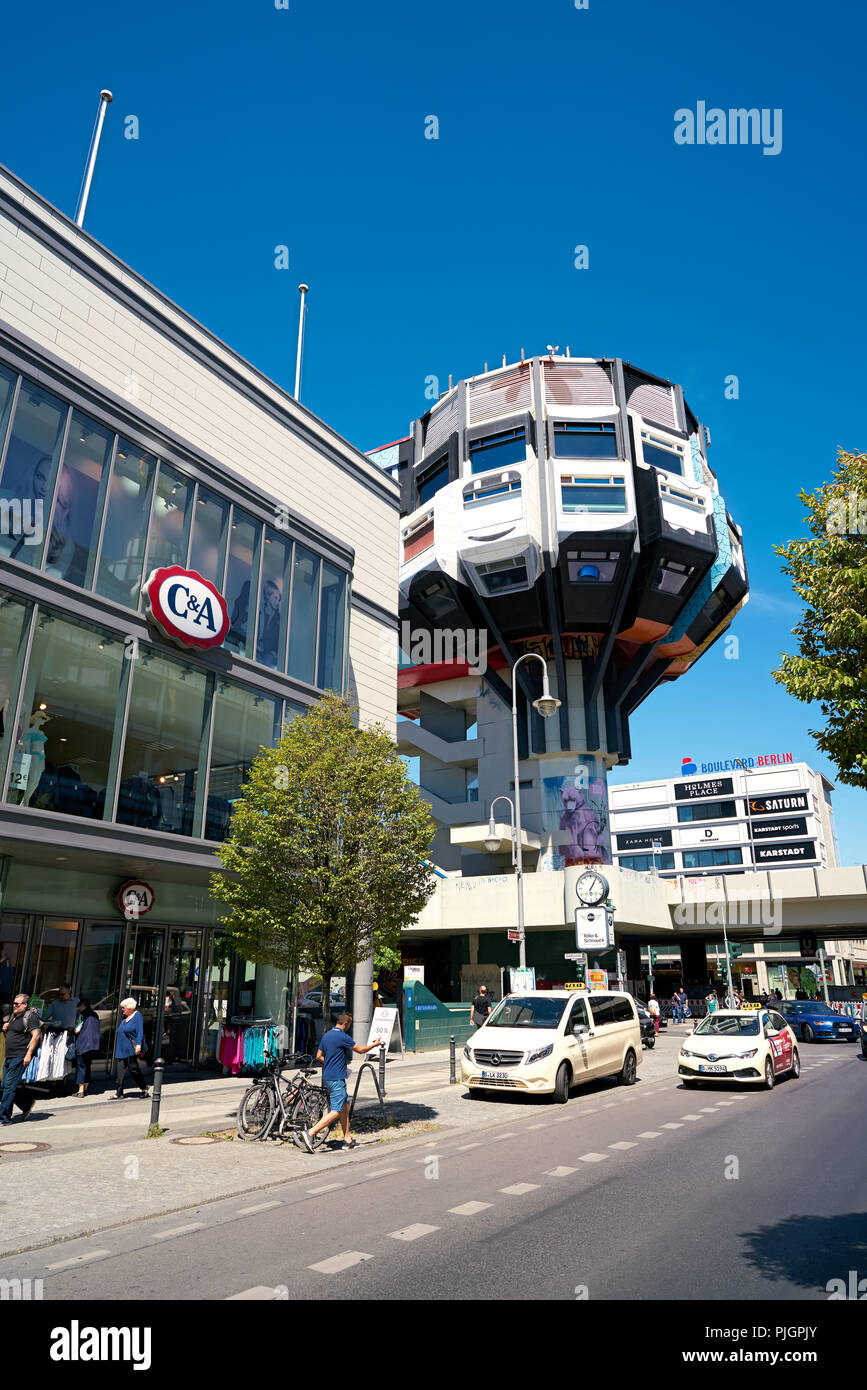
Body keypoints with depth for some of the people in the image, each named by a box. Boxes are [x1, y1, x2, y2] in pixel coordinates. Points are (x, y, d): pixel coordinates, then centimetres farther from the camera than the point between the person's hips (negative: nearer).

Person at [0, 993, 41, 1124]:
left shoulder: (30, 1016, -10)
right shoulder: (13, 1016, 17)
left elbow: (36, 1035, -18)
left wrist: (28, 1054, -23)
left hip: (20, 1057, -9)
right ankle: (27, 1104, 25)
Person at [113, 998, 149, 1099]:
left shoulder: (137, 1015, -7)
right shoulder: (124, 1017, 15)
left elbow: (140, 1031, -14)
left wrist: (138, 1044, -23)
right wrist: (116, 1048, 22)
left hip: (132, 1049, -7)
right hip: (121, 1049, 7)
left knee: (133, 1068, -3)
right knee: (121, 1070, 3)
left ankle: (144, 1088, 13)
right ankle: (119, 1093, 7)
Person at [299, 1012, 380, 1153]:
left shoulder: (326, 1035, 10)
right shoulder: (343, 1037, -16)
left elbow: (319, 1057, 16)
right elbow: (361, 1050, -5)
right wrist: (375, 1044, 11)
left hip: (328, 1076, 10)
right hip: (336, 1079, -10)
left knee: (345, 1106, 16)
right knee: (336, 1111, -8)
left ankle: (347, 1140, 19)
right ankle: (310, 1133, -14)